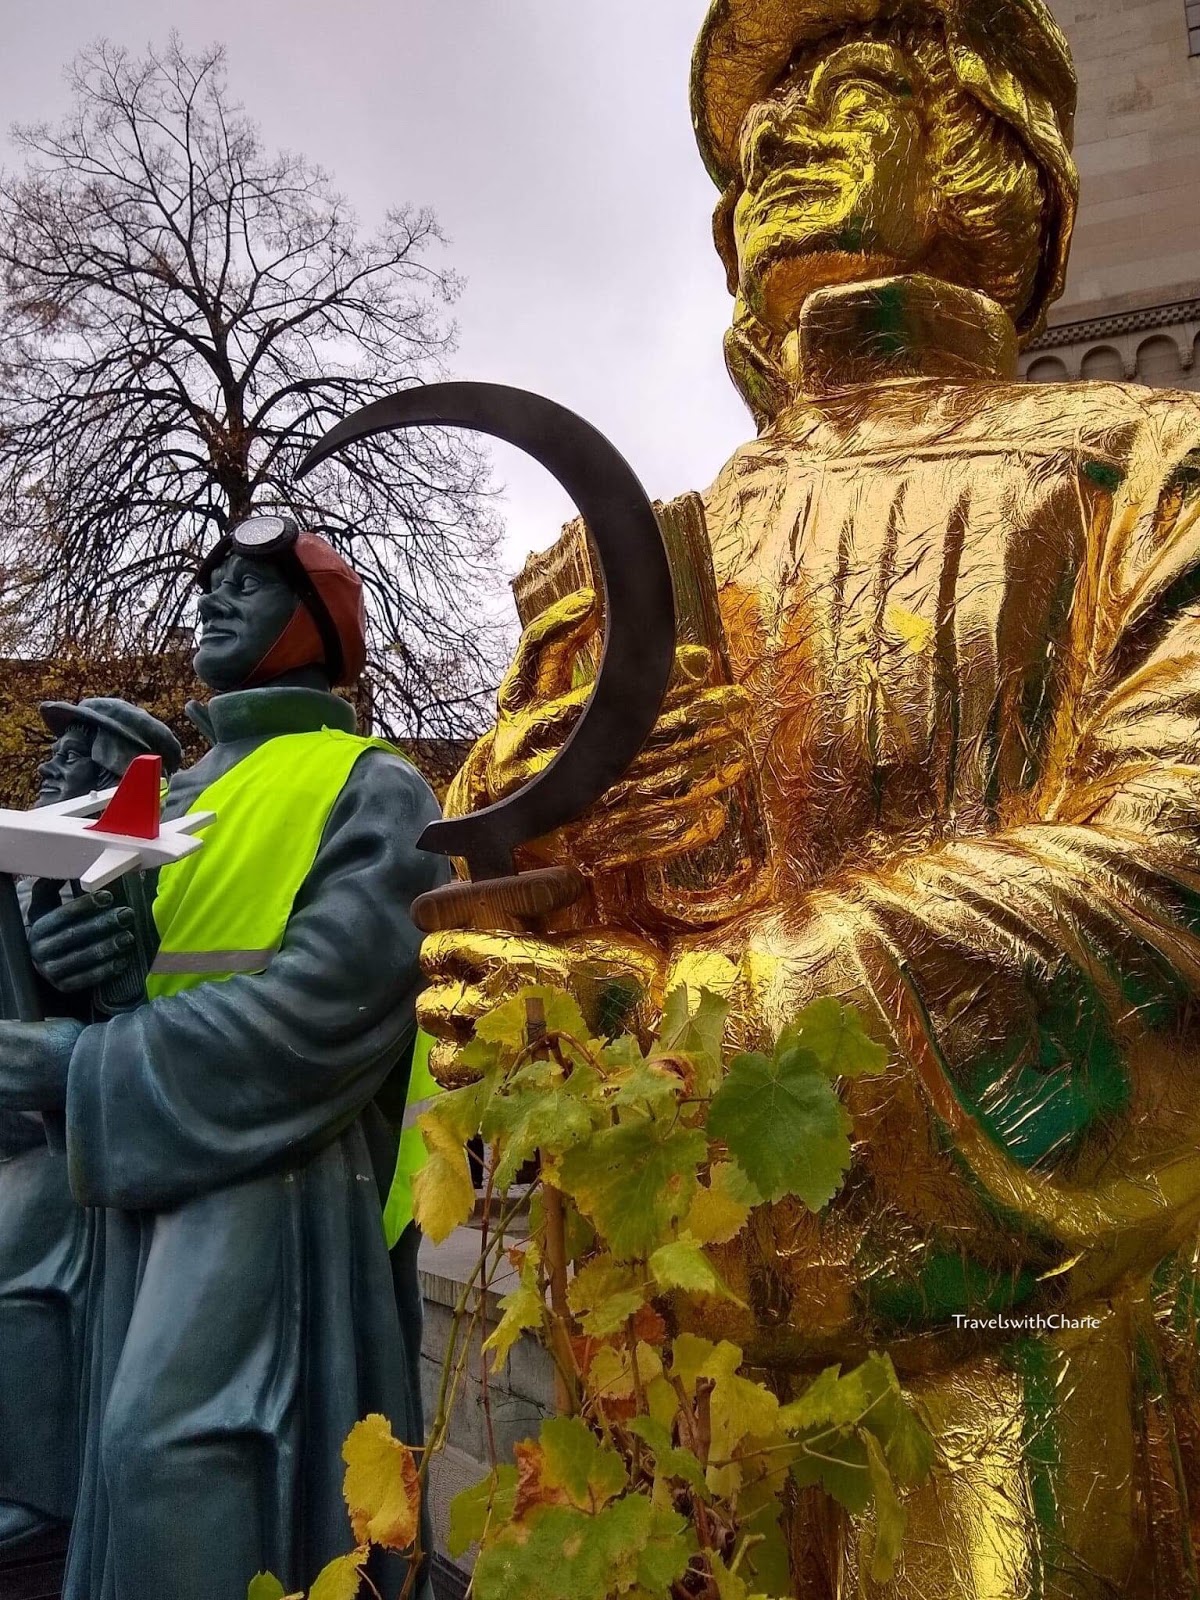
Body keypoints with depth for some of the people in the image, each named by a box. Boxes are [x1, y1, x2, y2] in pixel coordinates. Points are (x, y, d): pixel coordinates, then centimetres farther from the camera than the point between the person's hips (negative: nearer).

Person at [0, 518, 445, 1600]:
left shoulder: (373, 792, -4)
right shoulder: (179, 796, 19)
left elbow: (334, 997, -17)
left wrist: (87, 1071, -15)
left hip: (268, 1166, -7)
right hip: (142, 1164, 7)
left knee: (168, 1442, -13)